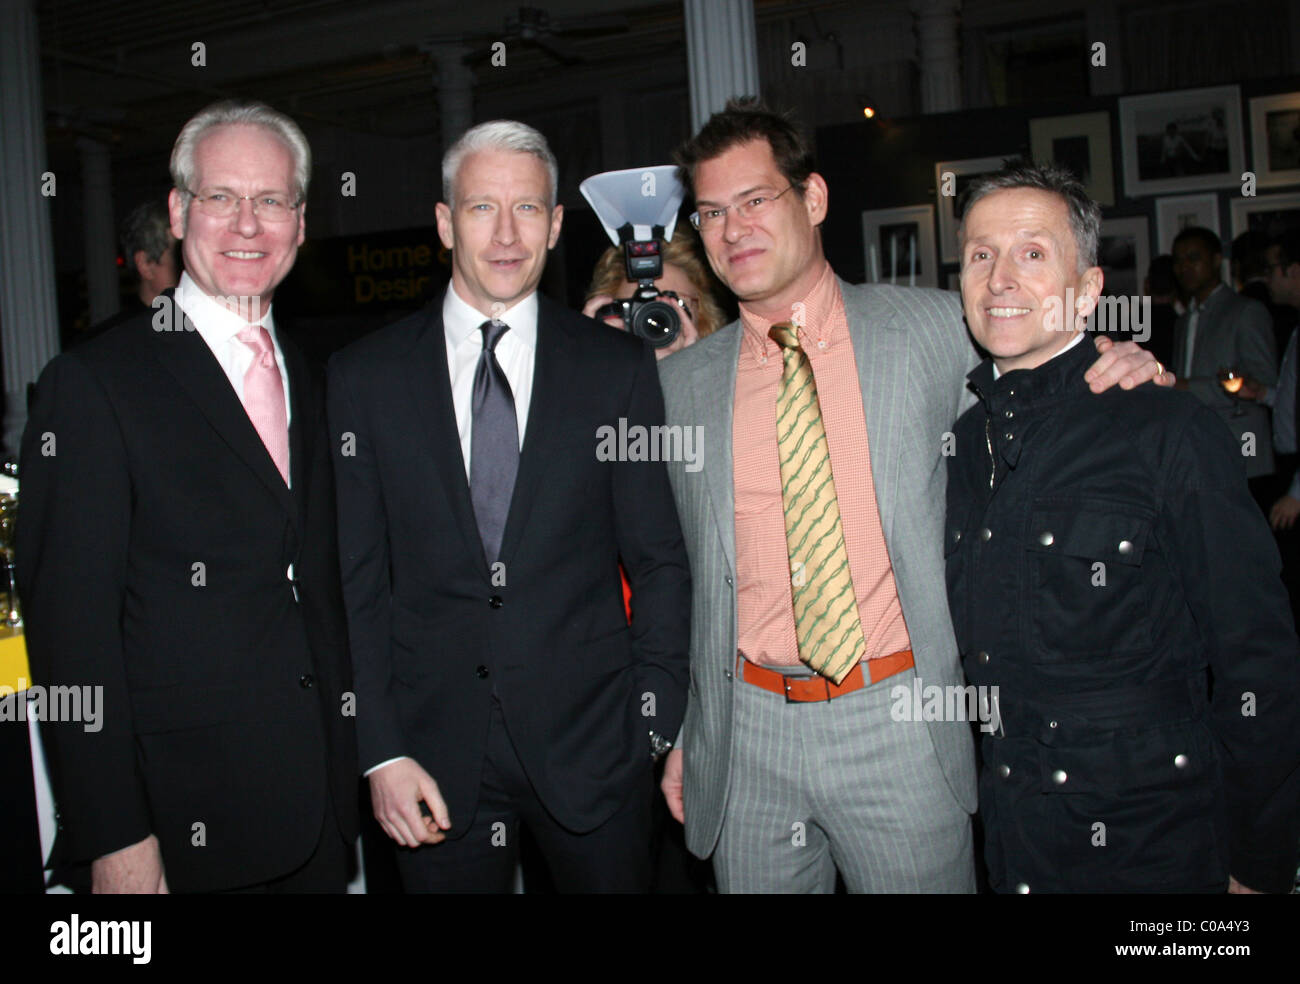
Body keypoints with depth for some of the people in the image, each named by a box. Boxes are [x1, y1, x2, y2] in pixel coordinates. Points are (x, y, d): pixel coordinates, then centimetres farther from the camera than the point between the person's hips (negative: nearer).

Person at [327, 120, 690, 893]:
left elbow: (660, 562, 2)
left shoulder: (619, 369, 1)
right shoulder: (363, 377, 2)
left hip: (592, 743, 0)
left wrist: (660, 728, -3)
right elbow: (355, 581, 1)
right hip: (436, 756, 0)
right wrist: (381, 752, -4)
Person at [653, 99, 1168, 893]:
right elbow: (677, 573, 9)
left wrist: (1119, 372, -9)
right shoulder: (682, 383, 5)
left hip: (900, 728, -1)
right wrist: (678, 730, 10)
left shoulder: (933, 329, -1)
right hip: (748, 735, 2)